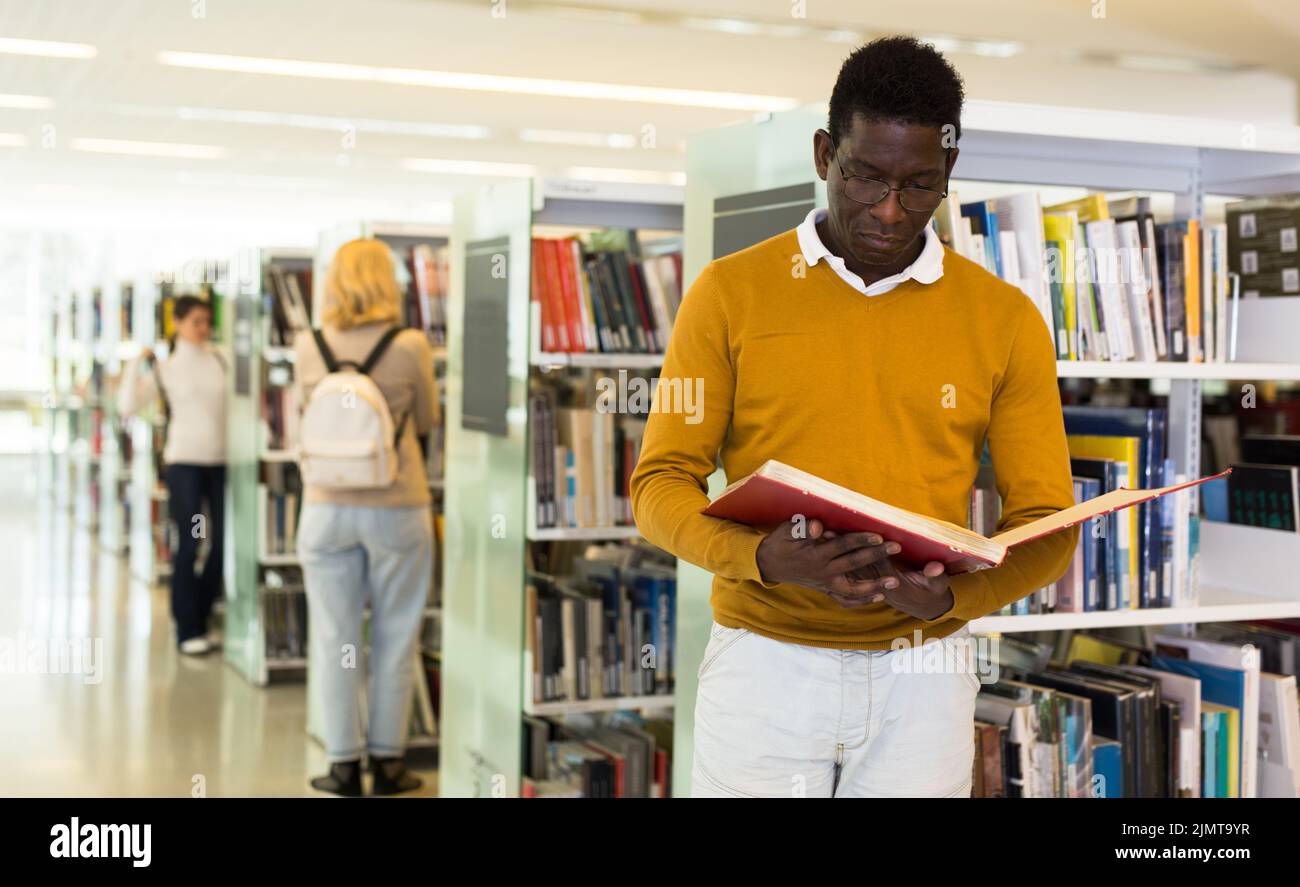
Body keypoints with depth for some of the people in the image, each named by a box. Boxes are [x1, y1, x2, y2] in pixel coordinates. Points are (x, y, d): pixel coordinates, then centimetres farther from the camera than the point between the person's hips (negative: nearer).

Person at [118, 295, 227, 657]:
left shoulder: (219, 359, 8)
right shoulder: (165, 370, 1)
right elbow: (127, 406, -6)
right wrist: (137, 364, -10)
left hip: (221, 462, 4)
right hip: (185, 463, -4)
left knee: (224, 543, 5)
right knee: (188, 545, -3)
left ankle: (200, 617, 23)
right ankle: (187, 631, 6)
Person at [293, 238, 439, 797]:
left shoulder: (307, 347, -3)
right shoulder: (410, 347, -9)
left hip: (327, 509, 2)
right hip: (396, 510, -2)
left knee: (334, 638, 9)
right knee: (394, 640, 10)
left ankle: (343, 765, 15)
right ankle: (387, 761, 17)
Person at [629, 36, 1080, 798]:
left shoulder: (1004, 319, 3)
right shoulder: (731, 292, 0)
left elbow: (1045, 521, 4)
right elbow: (661, 484, -1)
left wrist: (957, 594, -17)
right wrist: (761, 556, -20)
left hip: (922, 675, 1)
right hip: (764, 668, -1)